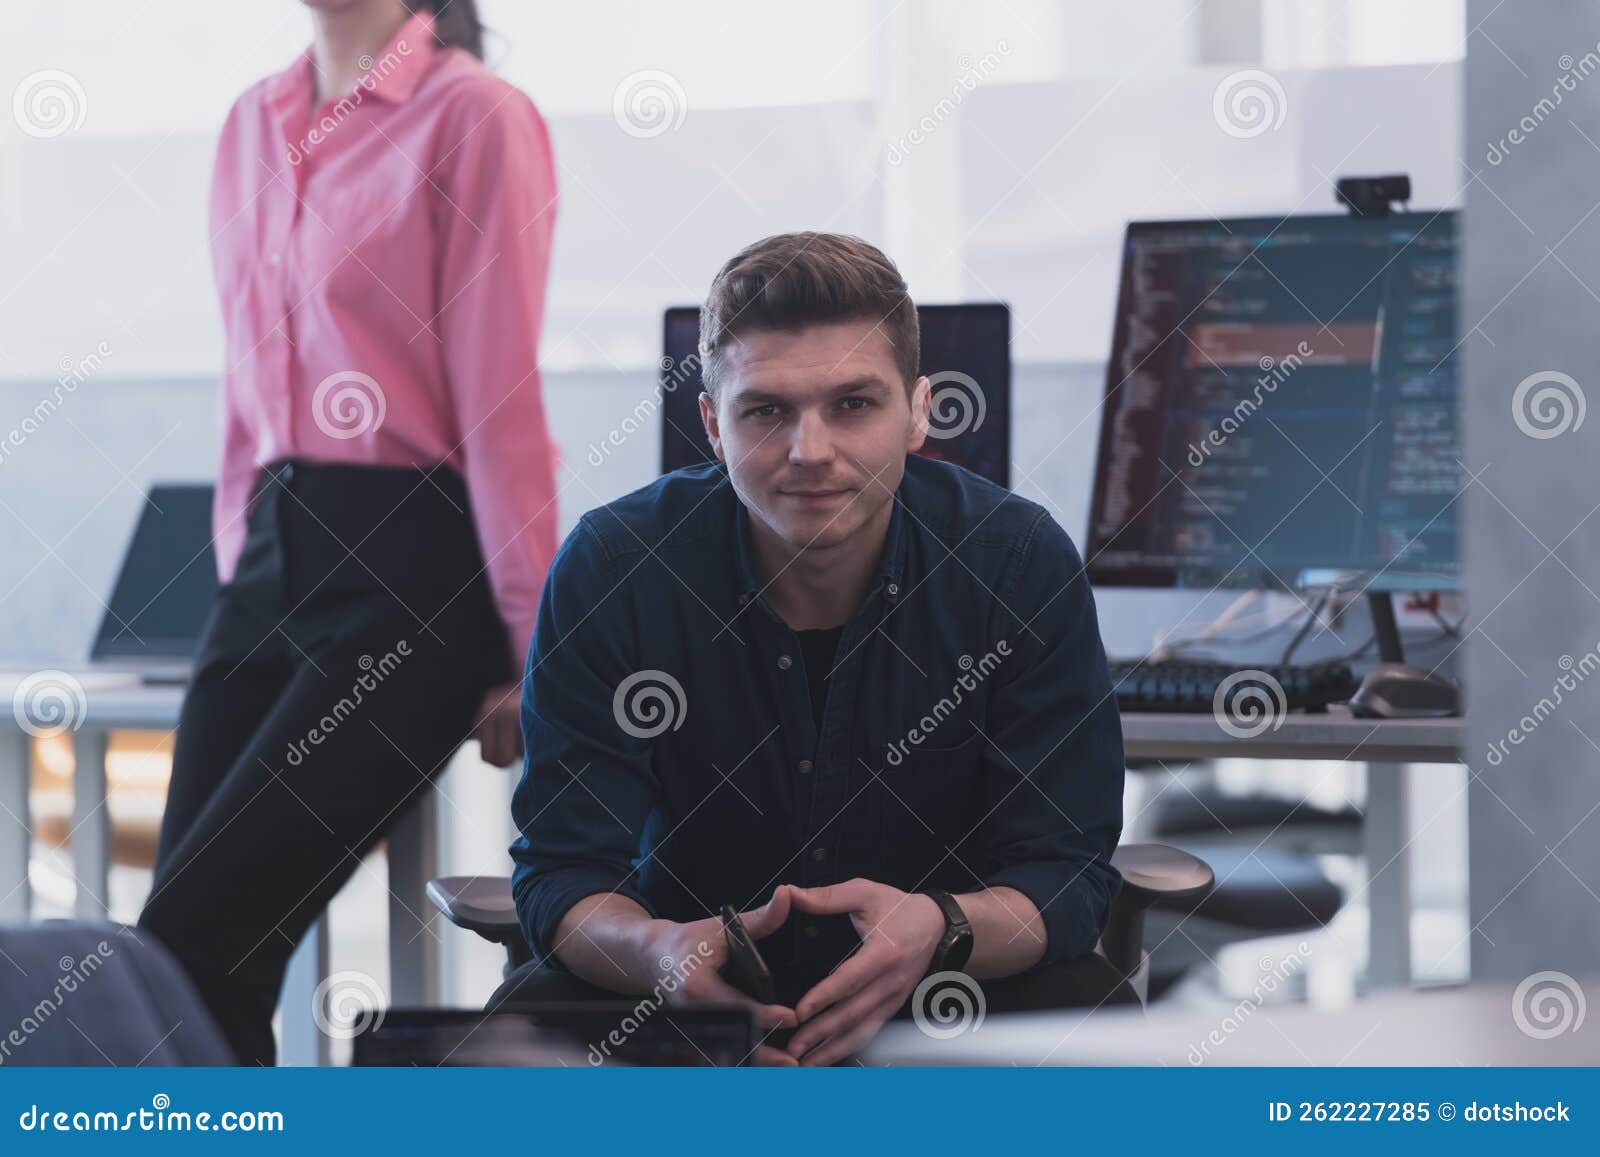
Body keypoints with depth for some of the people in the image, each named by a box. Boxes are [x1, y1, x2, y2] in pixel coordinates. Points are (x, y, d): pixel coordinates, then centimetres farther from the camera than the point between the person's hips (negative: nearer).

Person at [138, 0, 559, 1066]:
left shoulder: (474, 117, -5)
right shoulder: (255, 126, 16)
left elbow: (501, 399, -9)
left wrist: (532, 652, -10)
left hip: (409, 569, -7)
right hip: (272, 561, 7)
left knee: (194, 944, -16)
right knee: (191, 951, -3)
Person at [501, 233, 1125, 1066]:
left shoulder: (1022, 565, -12)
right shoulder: (609, 569, -13)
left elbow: (1066, 875, -11)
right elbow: (561, 873, -14)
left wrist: (940, 929, -36)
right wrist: (657, 951, -39)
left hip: (951, 984, 1)